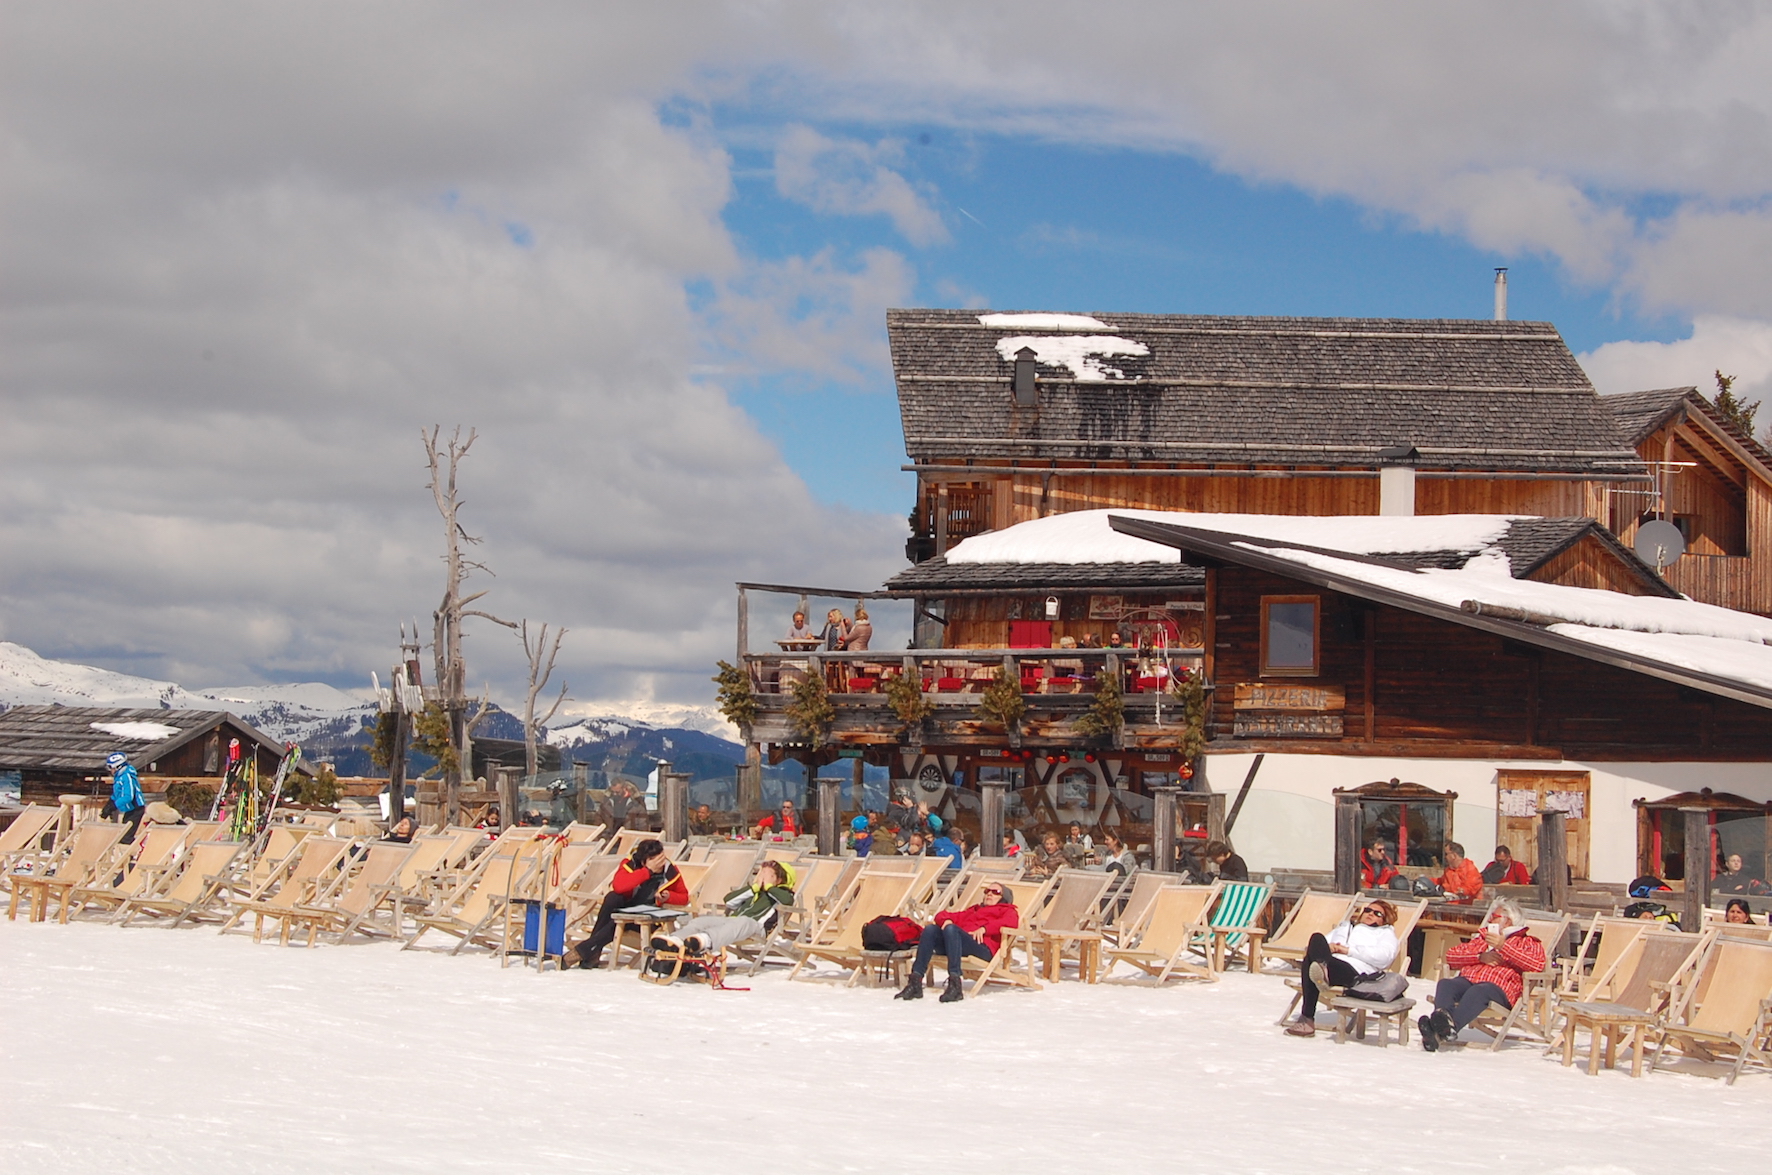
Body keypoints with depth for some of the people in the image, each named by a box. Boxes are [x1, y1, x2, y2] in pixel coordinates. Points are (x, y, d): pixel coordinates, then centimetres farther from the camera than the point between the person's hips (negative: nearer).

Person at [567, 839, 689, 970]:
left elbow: (684, 897, 2)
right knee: (613, 897, -35)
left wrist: (668, 896, -22)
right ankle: (593, 954, -30)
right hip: (624, 905, 0)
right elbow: (618, 886, -38)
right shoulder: (630, 863, -19)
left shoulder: (671, 871, -13)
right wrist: (648, 871, -38)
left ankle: (584, 951, -27)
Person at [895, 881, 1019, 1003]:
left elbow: (1010, 922, 0)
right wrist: (946, 920, 8)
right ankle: (915, 983, -34)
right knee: (930, 929, -22)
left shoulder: (1008, 910, 25)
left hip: (982, 946, -5)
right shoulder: (972, 910, 42)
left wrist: (984, 928, -14)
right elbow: (943, 915, 33)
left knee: (951, 929, -33)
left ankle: (955, 984, -47)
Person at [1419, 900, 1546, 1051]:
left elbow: (1537, 964, -2)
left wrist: (1503, 947, -7)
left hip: (1499, 987, -5)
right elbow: (1451, 955, 24)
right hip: (1466, 980, 5)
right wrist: (1480, 956, 6)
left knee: (1478, 991, -39)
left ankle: (1450, 1027, -64)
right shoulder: (1482, 938, 37)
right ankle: (1441, 1018, -59)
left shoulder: (1527, 941, 22)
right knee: (1445, 984, -29)